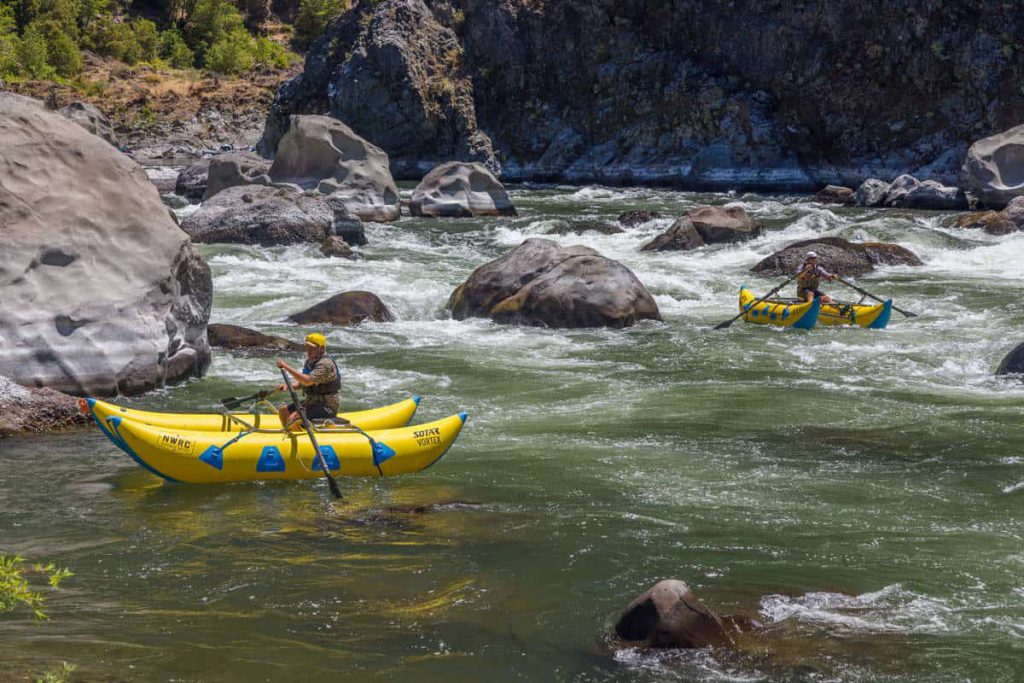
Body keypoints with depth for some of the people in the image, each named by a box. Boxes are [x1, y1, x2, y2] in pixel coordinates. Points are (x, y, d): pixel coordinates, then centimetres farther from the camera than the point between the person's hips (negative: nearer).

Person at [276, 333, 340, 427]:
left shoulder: (325, 363, -21)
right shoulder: (310, 361, 10)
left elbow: (308, 381, -34)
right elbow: (302, 382, 19)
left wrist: (286, 367, -32)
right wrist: (288, 387, -1)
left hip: (326, 408, -10)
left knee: (292, 418, -26)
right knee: (283, 411, 13)